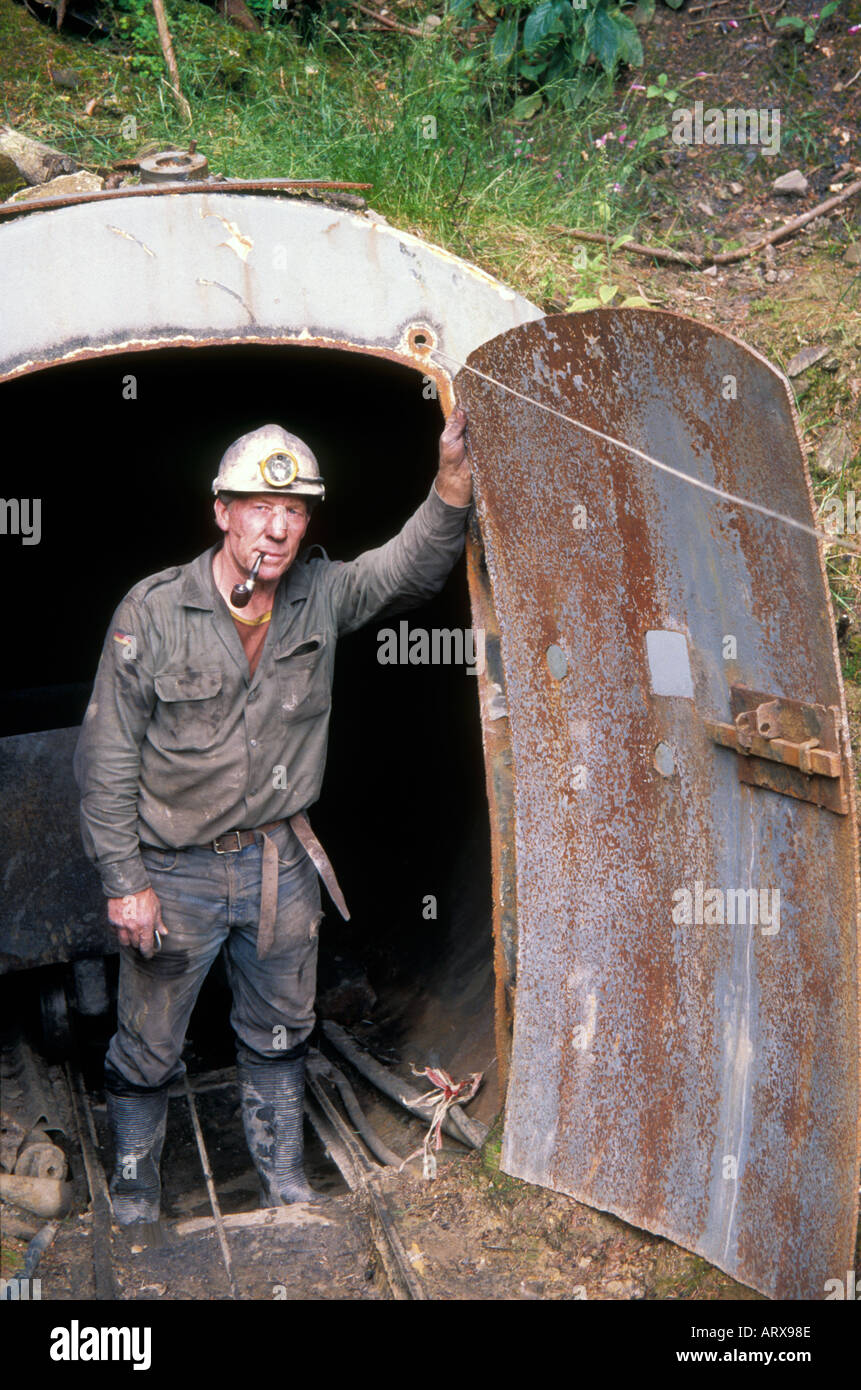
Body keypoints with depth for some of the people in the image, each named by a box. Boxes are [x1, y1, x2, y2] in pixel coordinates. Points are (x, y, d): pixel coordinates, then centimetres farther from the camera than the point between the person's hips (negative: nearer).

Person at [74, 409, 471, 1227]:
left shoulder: (321, 596, -4)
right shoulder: (153, 611, -15)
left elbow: (410, 569, -11)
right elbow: (108, 755, -11)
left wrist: (454, 482, -29)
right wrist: (123, 879, -13)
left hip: (280, 862, 3)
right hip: (175, 870, -3)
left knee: (279, 1030, 20)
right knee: (149, 1044, 12)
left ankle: (281, 1173, 42)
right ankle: (134, 1179, 38)